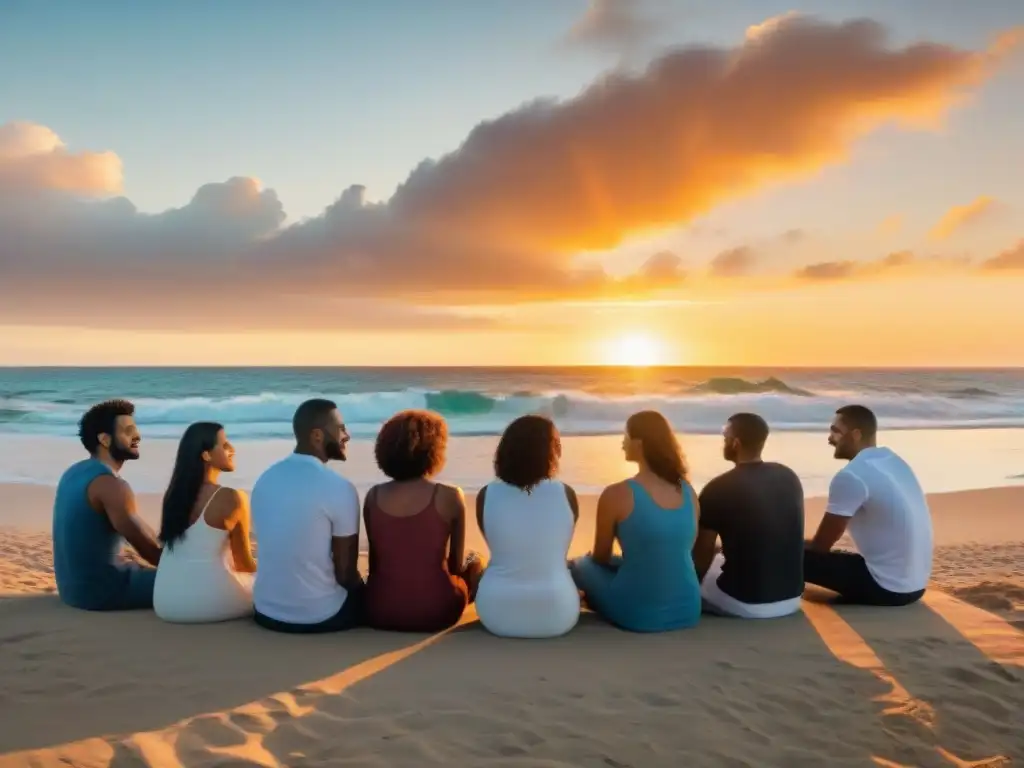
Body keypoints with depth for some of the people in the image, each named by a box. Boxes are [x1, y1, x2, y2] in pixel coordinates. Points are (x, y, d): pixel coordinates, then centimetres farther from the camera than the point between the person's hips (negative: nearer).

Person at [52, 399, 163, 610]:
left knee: (149, 571, 28)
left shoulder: (75, 472, 8)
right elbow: (149, 549, -17)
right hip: (101, 590, -10)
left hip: (74, 585, 10)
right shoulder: (110, 485, -21)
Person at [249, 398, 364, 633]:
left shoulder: (265, 479, 2)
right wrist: (359, 587, 10)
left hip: (267, 612, 6)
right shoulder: (340, 488, -18)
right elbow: (346, 574, -13)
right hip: (322, 616, -6)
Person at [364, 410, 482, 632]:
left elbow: (375, 559, 9)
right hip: (434, 611, -4)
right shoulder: (450, 496, -10)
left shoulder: (373, 496, -1)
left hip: (379, 612, 4)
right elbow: (455, 565, 1)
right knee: (474, 564, 25)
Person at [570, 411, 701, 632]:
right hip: (688, 611, 6)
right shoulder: (688, 492, 1)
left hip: (637, 615, -5)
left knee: (582, 564, 19)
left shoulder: (616, 495, -14)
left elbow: (600, 557, 0)